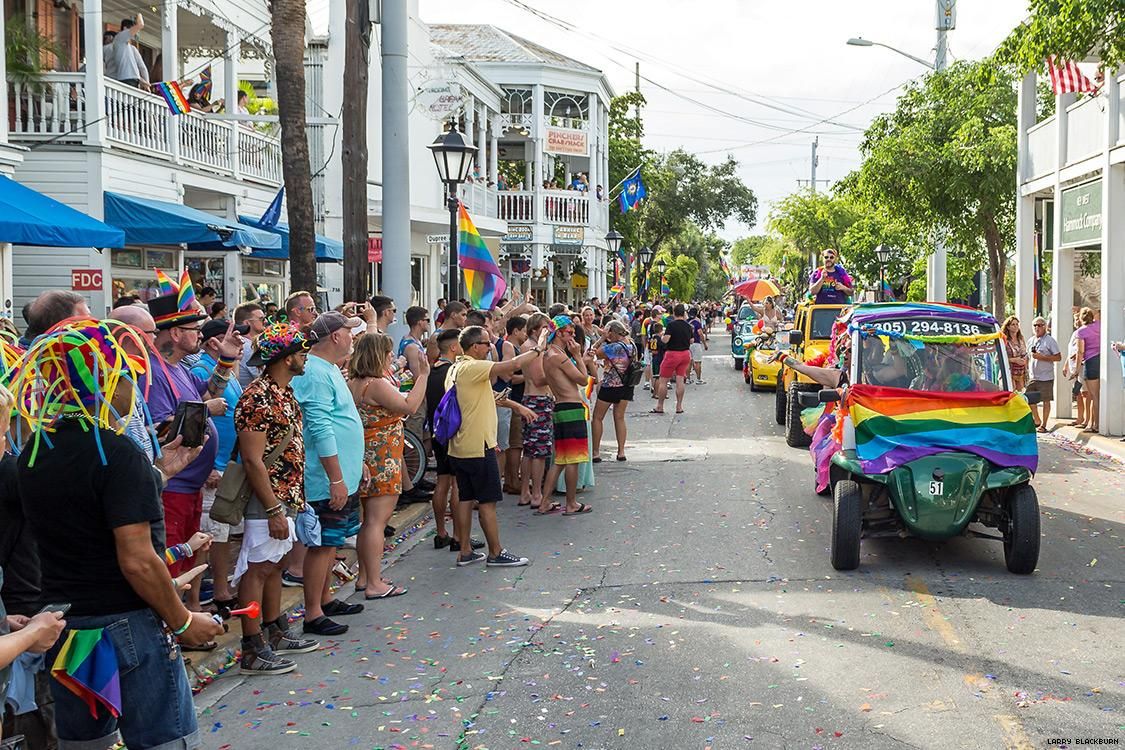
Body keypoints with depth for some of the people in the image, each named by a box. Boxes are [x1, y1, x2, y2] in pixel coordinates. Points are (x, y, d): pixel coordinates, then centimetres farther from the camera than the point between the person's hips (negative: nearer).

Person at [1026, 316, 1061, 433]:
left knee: (1046, 401, 0)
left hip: (1046, 377, -6)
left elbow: (1058, 357, -10)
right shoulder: (1031, 341, 13)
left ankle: (1043, 425, 7)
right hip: (1033, 377, 6)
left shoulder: (1050, 340, -6)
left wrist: (1042, 357, -18)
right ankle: (1037, 421, 22)